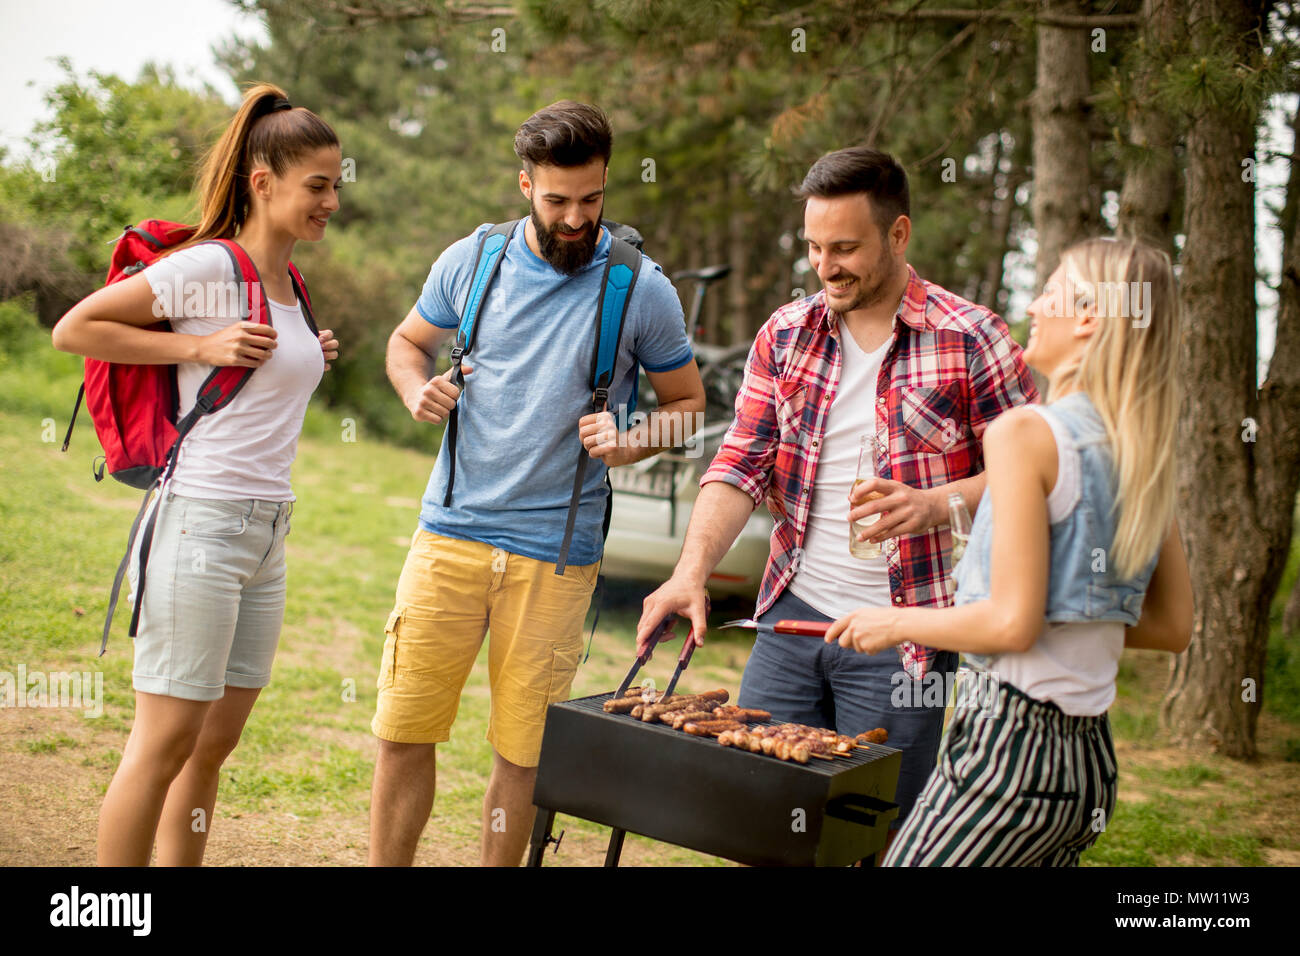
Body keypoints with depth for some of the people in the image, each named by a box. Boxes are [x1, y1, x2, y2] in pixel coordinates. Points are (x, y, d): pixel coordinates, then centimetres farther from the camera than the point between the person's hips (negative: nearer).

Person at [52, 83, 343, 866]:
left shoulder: (290, 285, 14)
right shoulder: (208, 267, -10)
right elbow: (74, 330, -10)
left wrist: (309, 363, 9)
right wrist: (199, 345, -14)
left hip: (268, 534, 8)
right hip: (202, 523, -8)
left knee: (215, 745, 12)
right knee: (166, 741, -2)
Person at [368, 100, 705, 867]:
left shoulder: (643, 291, -3)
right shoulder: (472, 260, 3)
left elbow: (689, 403, 8)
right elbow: (407, 342, 19)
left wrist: (633, 442, -12)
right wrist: (420, 392, -3)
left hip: (557, 555, -2)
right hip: (453, 531, 2)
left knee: (524, 754, 6)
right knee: (405, 732, 4)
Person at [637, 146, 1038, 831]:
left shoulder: (970, 339, -7)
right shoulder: (784, 335, 6)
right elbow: (739, 464, 1)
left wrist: (935, 504, -20)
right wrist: (692, 571, -12)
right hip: (792, 616, 4)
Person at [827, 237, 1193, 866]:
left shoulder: (1026, 432, -14)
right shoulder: (1146, 455, 8)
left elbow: (1014, 622, -19)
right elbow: (1173, 628, 13)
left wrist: (897, 623, -5)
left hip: (1008, 747, -8)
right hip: (1091, 761, 8)